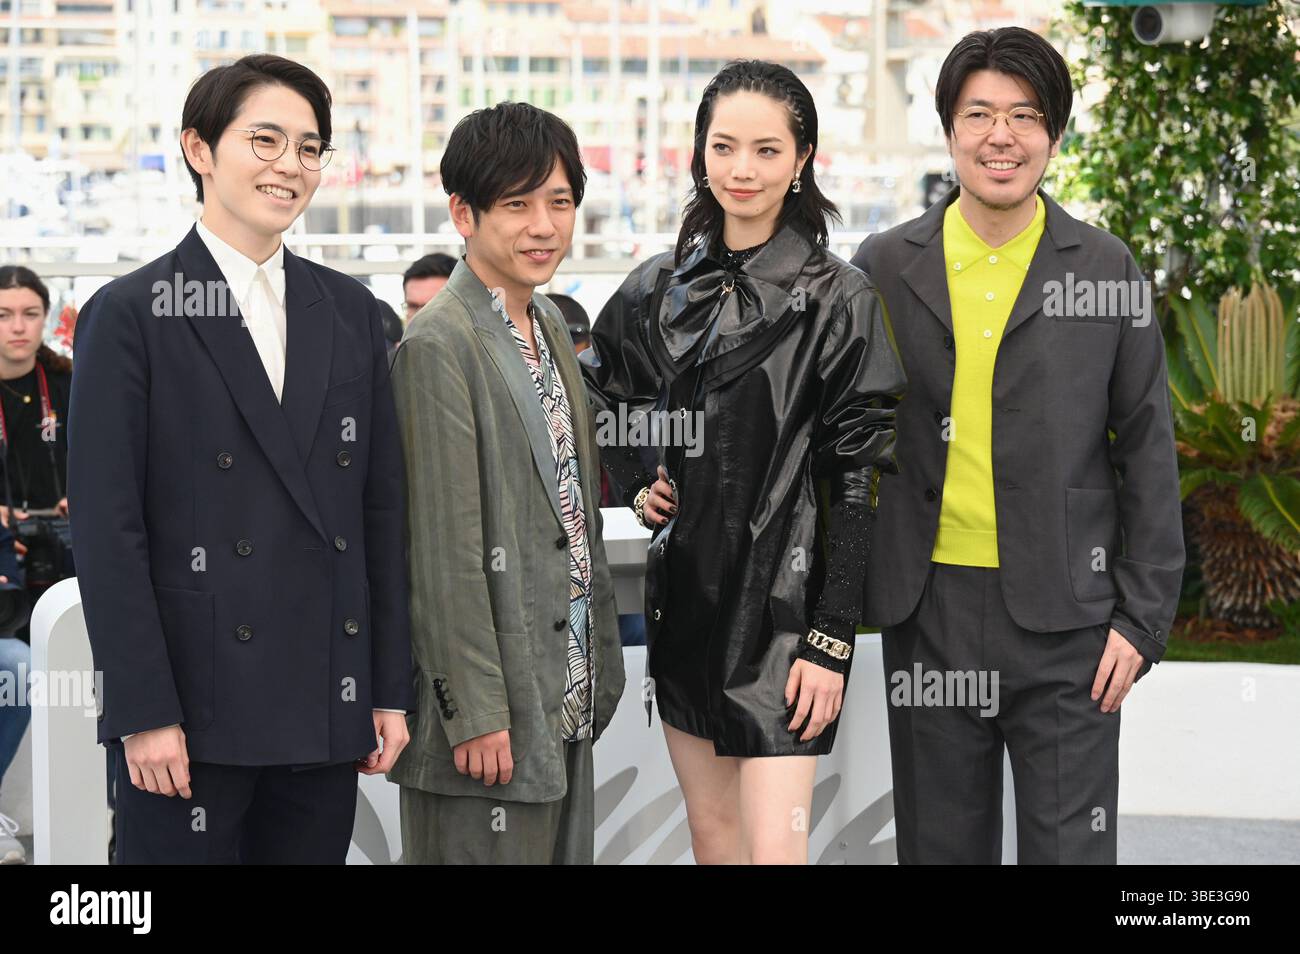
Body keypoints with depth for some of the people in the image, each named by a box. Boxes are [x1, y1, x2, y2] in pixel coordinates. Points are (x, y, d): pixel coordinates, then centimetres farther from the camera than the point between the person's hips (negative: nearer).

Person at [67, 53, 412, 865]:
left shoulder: (349, 310, 12)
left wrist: (390, 689, 7)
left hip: (327, 709, 4)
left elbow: (381, 508, 12)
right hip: (193, 715, -4)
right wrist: (144, 712, -13)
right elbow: (107, 529, -7)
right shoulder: (131, 315, -3)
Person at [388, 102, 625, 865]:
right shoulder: (441, 345, -14)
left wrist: (599, 667, 16)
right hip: (495, 710, -8)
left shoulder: (551, 327, 14)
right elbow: (444, 550, -17)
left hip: (564, 700, 9)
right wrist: (476, 712, -18)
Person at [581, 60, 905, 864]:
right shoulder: (660, 289, 6)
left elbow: (856, 480, -11)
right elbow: (602, 393, 26)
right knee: (710, 825, 13)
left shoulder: (838, 300, -8)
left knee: (773, 847, -9)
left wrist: (831, 639, -15)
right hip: (683, 588, 5)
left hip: (781, 598, -5)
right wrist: (638, 482, 7)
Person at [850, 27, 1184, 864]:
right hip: (928, 613, 2)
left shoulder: (1107, 269, 3)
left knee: (1068, 843, 0)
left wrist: (1142, 618, -3)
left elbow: (1147, 453, 3)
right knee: (940, 843, 10)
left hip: (1066, 615, -1)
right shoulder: (885, 268, 6)